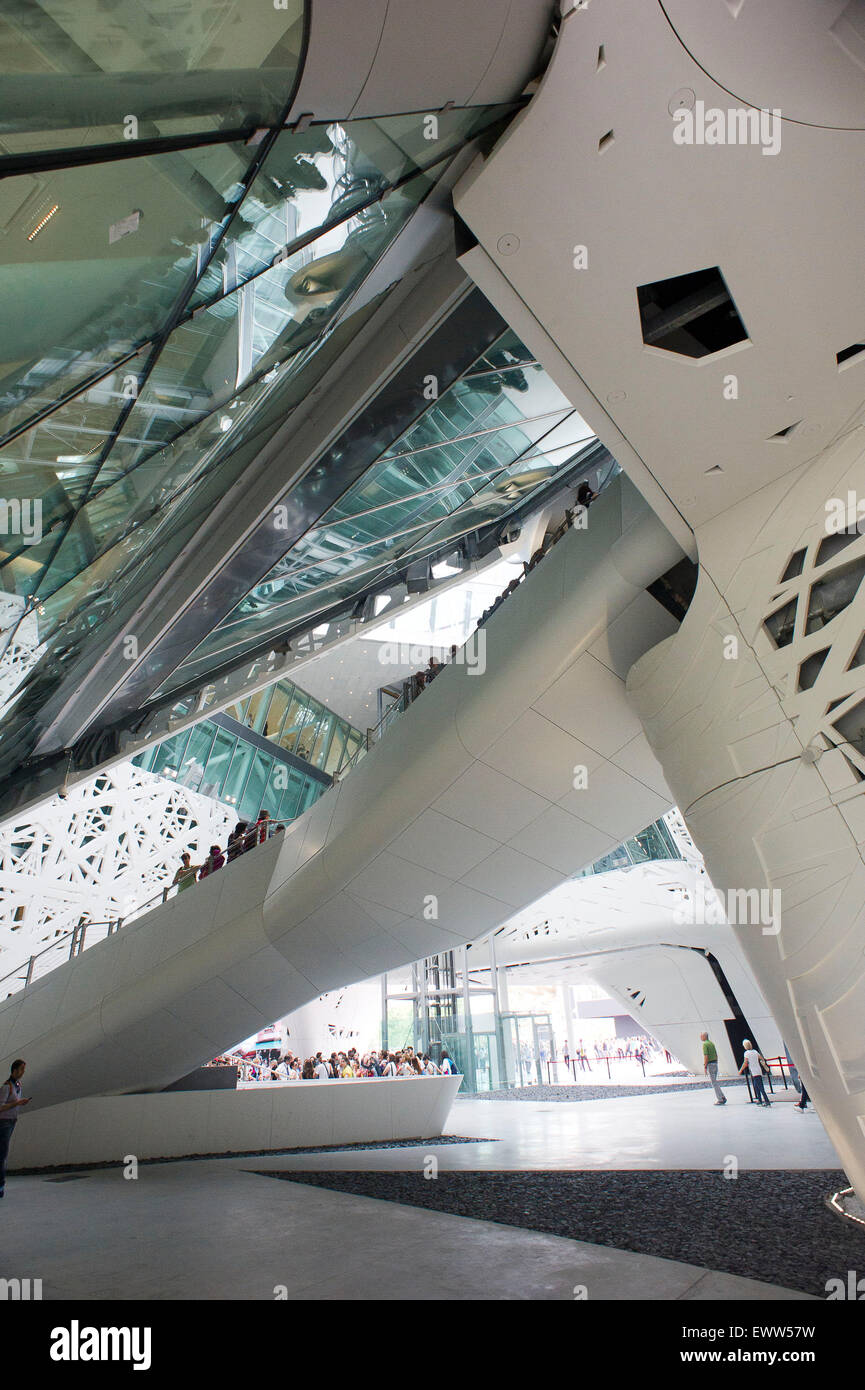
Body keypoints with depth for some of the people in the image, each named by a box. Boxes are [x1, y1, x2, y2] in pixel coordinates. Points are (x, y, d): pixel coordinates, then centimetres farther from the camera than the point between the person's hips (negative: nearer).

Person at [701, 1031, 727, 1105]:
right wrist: (716, 1065, 22)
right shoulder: (711, 1043, 14)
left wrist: (705, 1067, -17)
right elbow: (716, 1055, 17)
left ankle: (720, 1100, -1)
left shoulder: (705, 1044, -13)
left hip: (709, 1064, -8)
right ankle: (722, 1097, 12)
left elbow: (706, 1056, -19)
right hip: (715, 1063, 8)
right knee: (714, 1082, 16)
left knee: (714, 1083, -2)